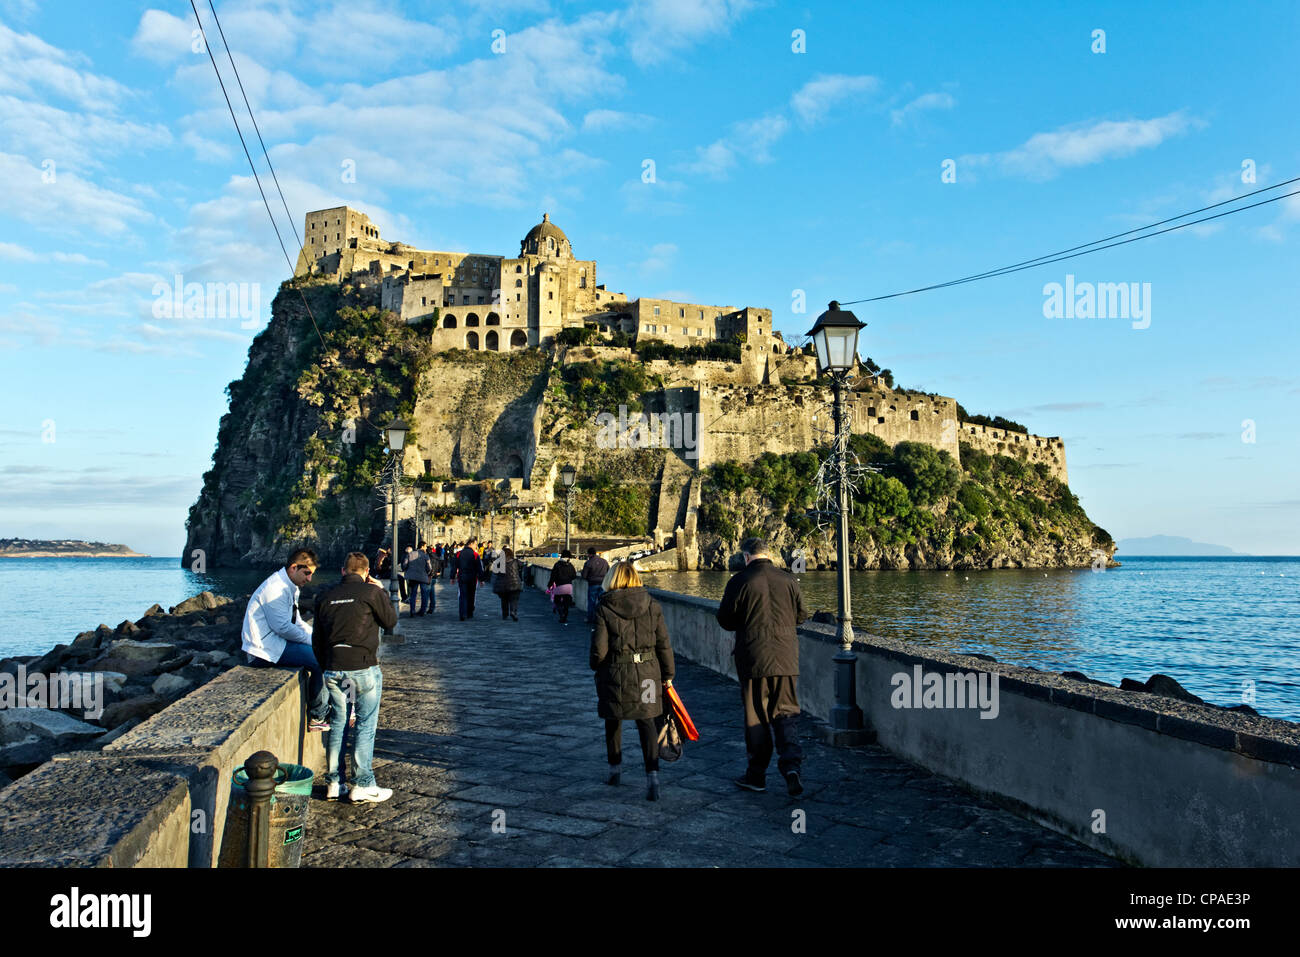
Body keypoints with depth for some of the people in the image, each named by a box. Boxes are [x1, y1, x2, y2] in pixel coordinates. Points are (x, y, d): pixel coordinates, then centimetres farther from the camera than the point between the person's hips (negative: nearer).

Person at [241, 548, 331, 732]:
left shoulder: (291, 588, 13)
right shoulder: (275, 588, -19)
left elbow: (297, 622, 19)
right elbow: (284, 627, -23)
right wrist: (313, 640, -15)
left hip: (273, 643, 10)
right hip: (262, 650, -10)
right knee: (320, 658, -18)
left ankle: (327, 707, 12)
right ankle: (316, 718, -7)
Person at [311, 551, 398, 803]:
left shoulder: (325, 597, 10)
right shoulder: (371, 592, -7)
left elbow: (317, 640, 14)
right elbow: (390, 621, 4)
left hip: (333, 670, 5)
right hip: (363, 669, -5)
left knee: (337, 724, 14)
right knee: (366, 725, 3)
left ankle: (333, 784, 19)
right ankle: (362, 785, 6)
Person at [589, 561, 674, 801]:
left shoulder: (604, 608, -9)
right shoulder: (652, 605, -2)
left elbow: (599, 648, -9)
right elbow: (663, 643, 0)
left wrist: (597, 669, 11)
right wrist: (667, 675, 9)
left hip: (615, 674, -1)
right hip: (646, 673, 2)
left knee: (613, 720, 19)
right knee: (646, 721, 8)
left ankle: (615, 768, 34)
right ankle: (652, 775, -7)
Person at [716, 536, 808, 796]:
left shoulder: (740, 581, -8)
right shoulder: (788, 580, 3)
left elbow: (725, 619, -2)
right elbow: (801, 616, 12)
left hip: (753, 658, -2)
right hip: (786, 658, 3)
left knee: (755, 717, 8)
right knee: (785, 713, 10)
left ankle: (756, 775, 17)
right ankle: (791, 763, -9)